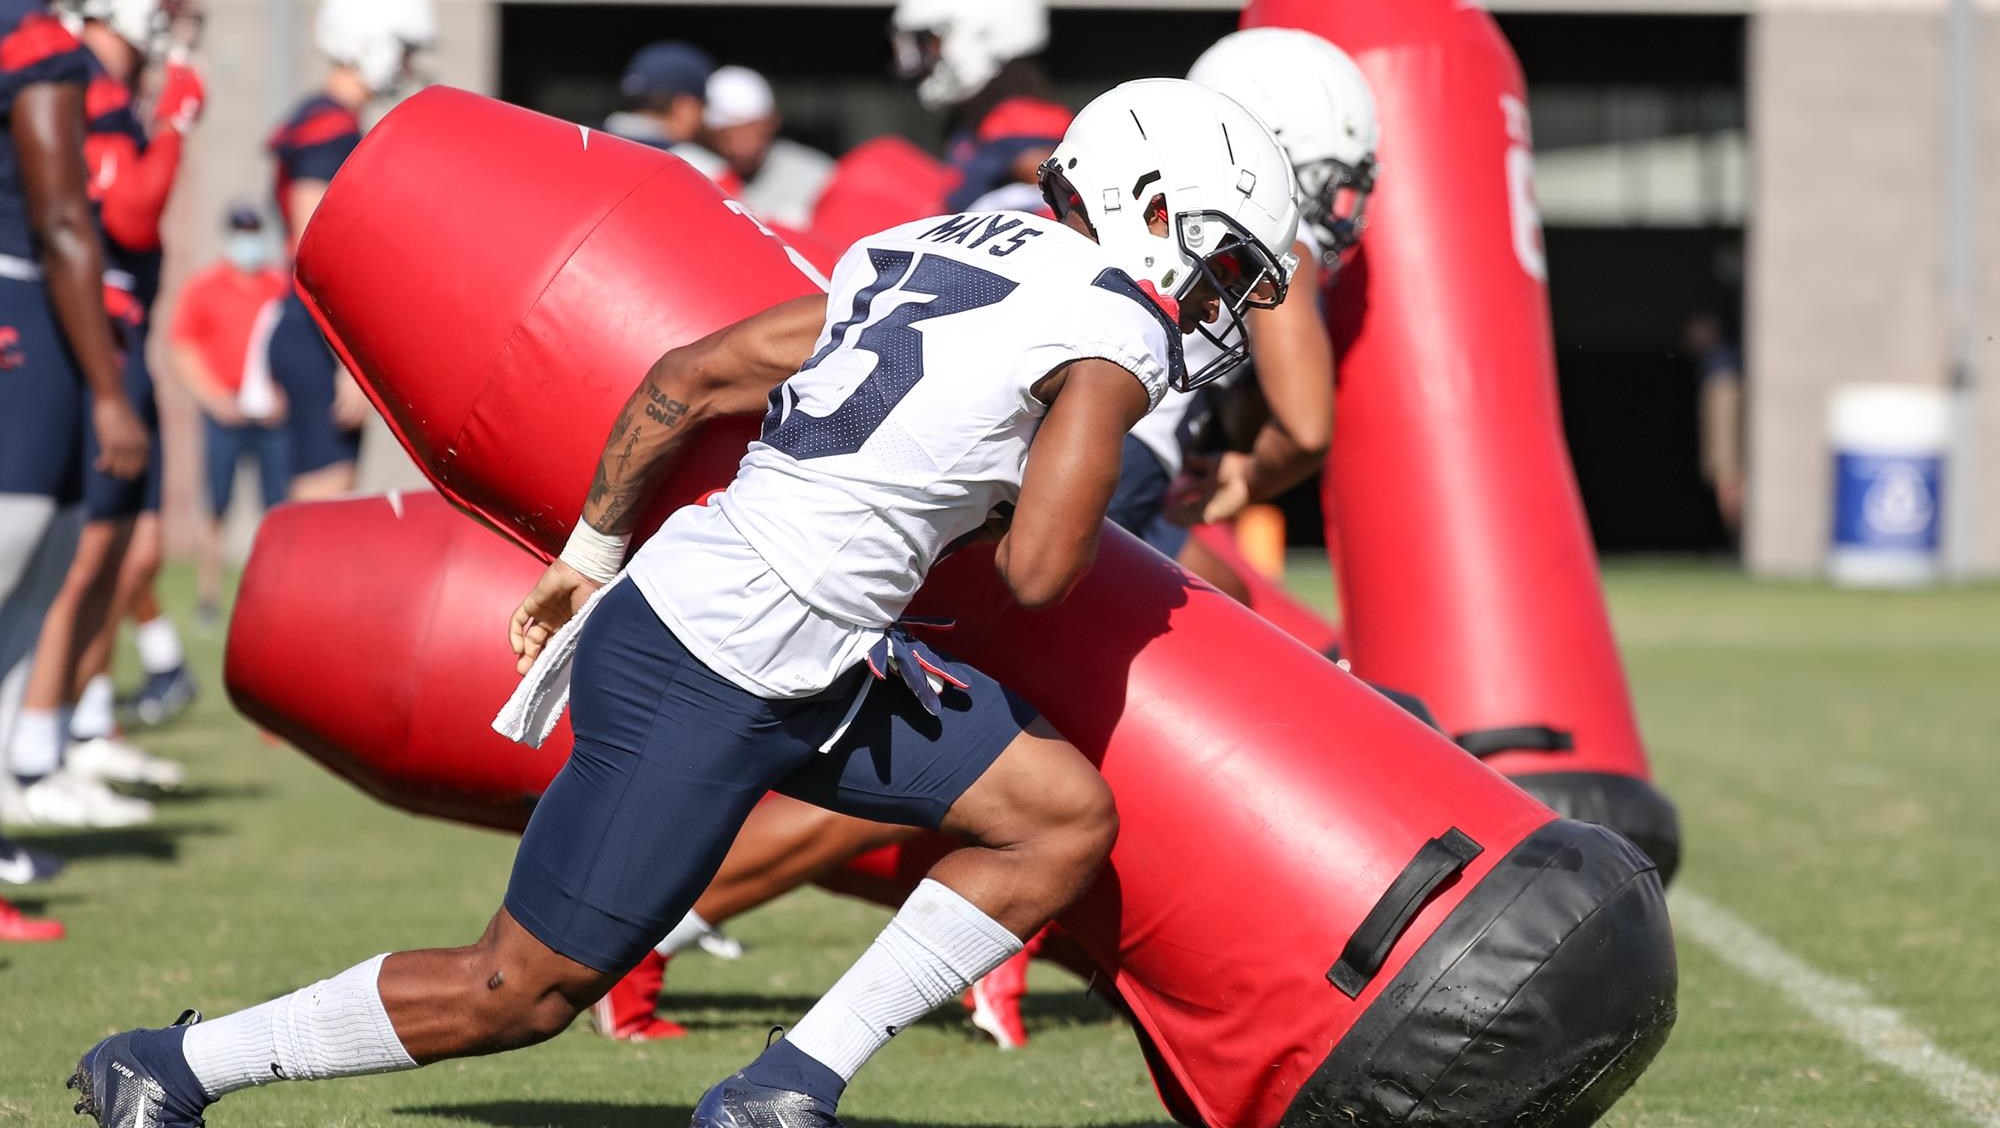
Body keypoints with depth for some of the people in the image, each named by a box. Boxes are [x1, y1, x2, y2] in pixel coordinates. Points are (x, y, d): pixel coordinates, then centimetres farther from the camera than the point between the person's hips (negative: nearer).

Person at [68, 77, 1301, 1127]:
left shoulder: (937, 250, 14)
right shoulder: (1116, 338, -10)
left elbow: (692, 377, 15)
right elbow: (1035, 570, -13)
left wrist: (592, 555, 23)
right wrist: (1024, 492, 9)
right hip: (705, 682, -9)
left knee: (1069, 818, 8)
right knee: (518, 995, 1)